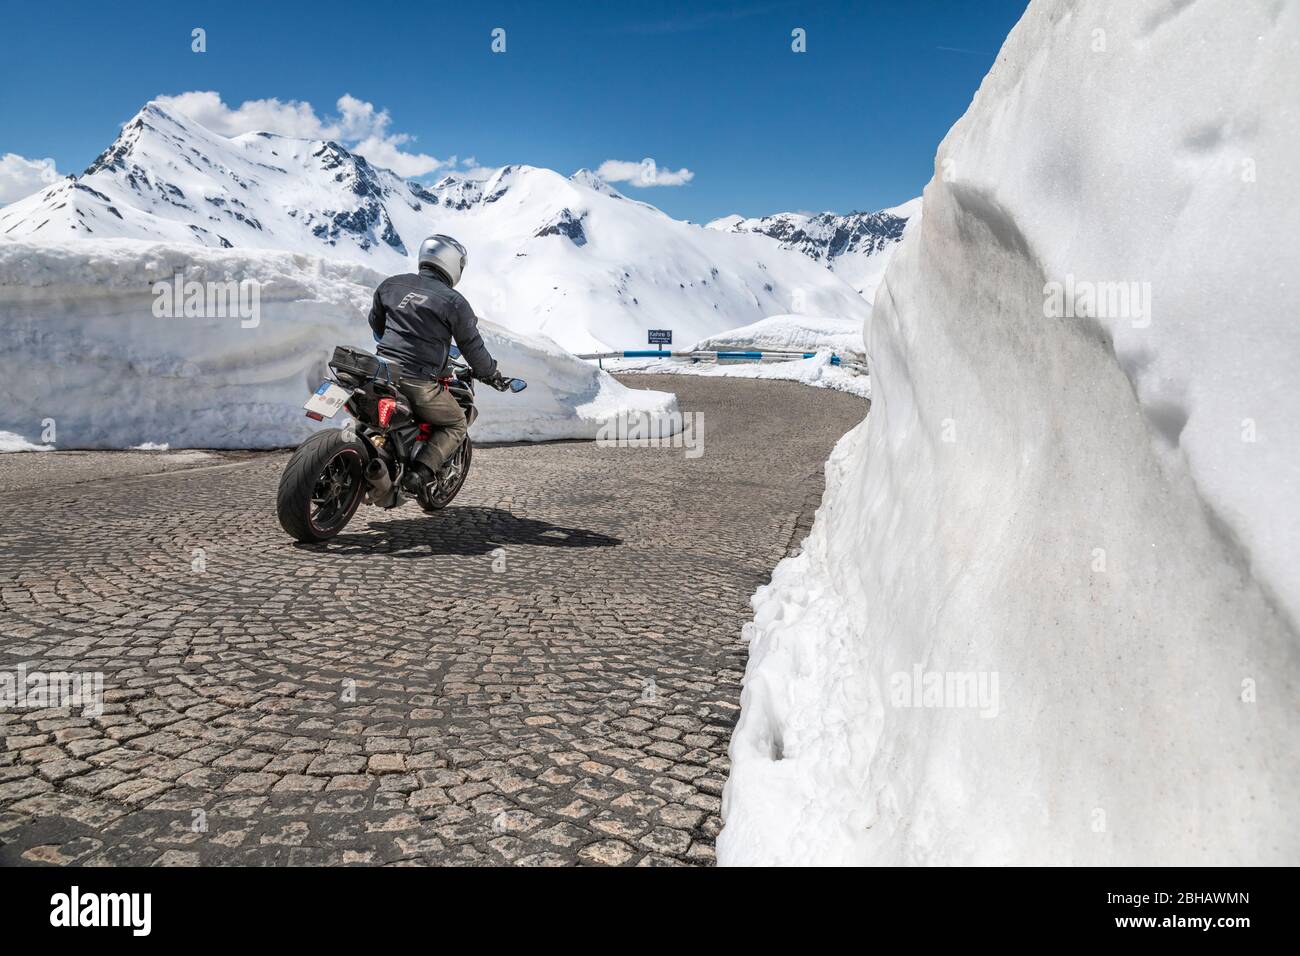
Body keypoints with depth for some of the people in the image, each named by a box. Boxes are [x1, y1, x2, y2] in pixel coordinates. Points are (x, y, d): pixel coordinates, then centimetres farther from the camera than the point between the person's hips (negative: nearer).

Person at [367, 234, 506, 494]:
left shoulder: (391, 284, 11)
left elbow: (375, 322, 25)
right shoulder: (454, 302, -3)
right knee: (456, 425, 14)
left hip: (383, 367, 5)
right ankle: (421, 472, -6)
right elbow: (472, 346, 2)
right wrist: (491, 375, 19)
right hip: (418, 382, -5)